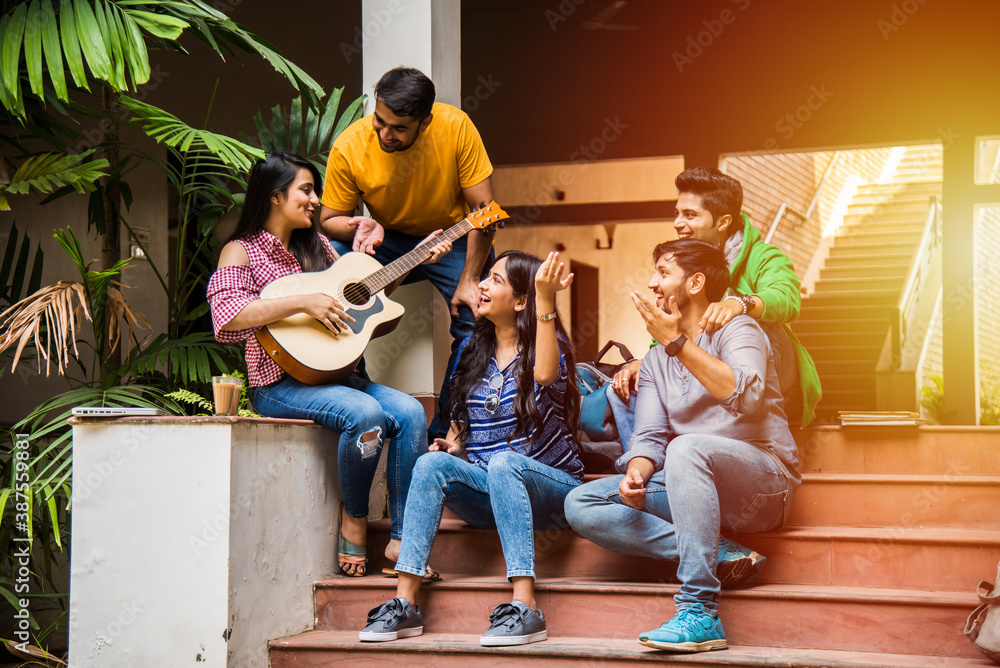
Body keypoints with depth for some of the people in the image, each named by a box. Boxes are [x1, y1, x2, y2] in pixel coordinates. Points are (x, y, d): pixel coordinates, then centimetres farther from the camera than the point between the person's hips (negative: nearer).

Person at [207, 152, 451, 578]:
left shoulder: (316, 246, 18)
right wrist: (303, 302, -23)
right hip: (278, 384, -6)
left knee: (410, 412, -18)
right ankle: (354, 519, -8)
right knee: (366, 413, -32)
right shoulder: (241, 252, -2)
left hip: (331, 373, 7)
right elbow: (226, 314, -20)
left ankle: (400, 542, -16)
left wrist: (421, 260, 19)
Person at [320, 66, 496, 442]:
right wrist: (360, 228, -30)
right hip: (388, 241, 1)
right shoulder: (350, 147, -20)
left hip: (455, 239, -1)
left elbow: (484, 208, -18)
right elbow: (330, 218, -6)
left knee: (477, 320, -25)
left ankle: (444, 431, -5)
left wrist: (469, 281, -23)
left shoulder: (455, 126, -23)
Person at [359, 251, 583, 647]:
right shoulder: (473, 349, 13)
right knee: (432, 463, -24)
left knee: (503, 462, -37)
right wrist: (452, 445, -2)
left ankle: (526, 608, -43)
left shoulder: (547, 345, -4)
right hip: (489, 493, 5)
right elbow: (459, 423, 21)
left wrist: (545, 297, -36)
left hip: (552, 487, -5)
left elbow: (545, 373, -31)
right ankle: (405, 603, -29)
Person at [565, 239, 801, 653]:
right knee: (581, 506, -11)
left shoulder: (737, 329, -2)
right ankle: (719, 557, -20)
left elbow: (745, 397, -24)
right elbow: (649, 436, 7)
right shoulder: (655, 361, 18)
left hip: (764, 479, -6)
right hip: (690, 485, 7)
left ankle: (699, 613, -37)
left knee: (687, 448, -38)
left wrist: (678, 343, -26)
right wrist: (636, 474, -16)